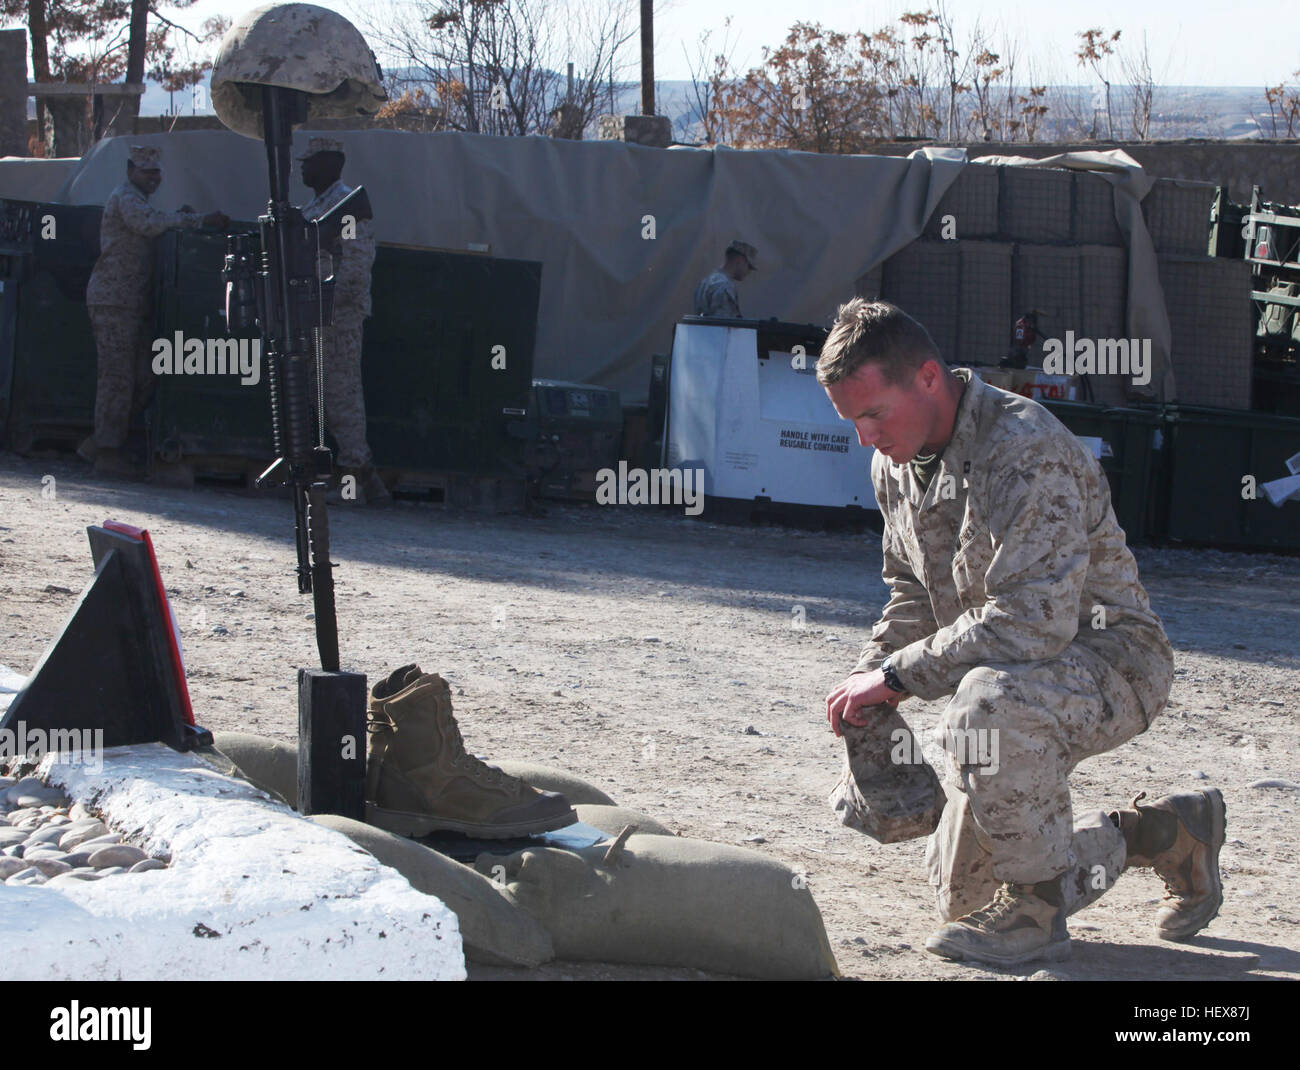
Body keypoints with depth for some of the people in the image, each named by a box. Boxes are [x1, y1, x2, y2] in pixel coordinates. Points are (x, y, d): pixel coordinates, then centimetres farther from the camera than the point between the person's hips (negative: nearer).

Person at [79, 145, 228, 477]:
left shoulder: (136, 200, 27)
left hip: (132, 303, 10)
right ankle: (107, 452, -6)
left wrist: (179, 218, 7)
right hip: (114, 298, -10)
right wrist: (198, 220, -27)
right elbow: (150, 222, -25)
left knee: (142, 379, 7)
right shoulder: (126, 197, -8)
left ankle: (97, 443, 12)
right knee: (118, 376, -9)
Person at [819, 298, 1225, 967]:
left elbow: (1031, 621, -35)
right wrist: (869, 677, -6)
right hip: (1015, 683, 9)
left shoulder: (1024, 452, -27)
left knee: (986, 704, -42)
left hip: (1110, 663, -9)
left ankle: (1037, 905, -20)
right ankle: (1167, 836, 27)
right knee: (961, 894, 12)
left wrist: (898, 676, -29)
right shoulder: (897, 465, 2)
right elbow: (912, 597, 14)